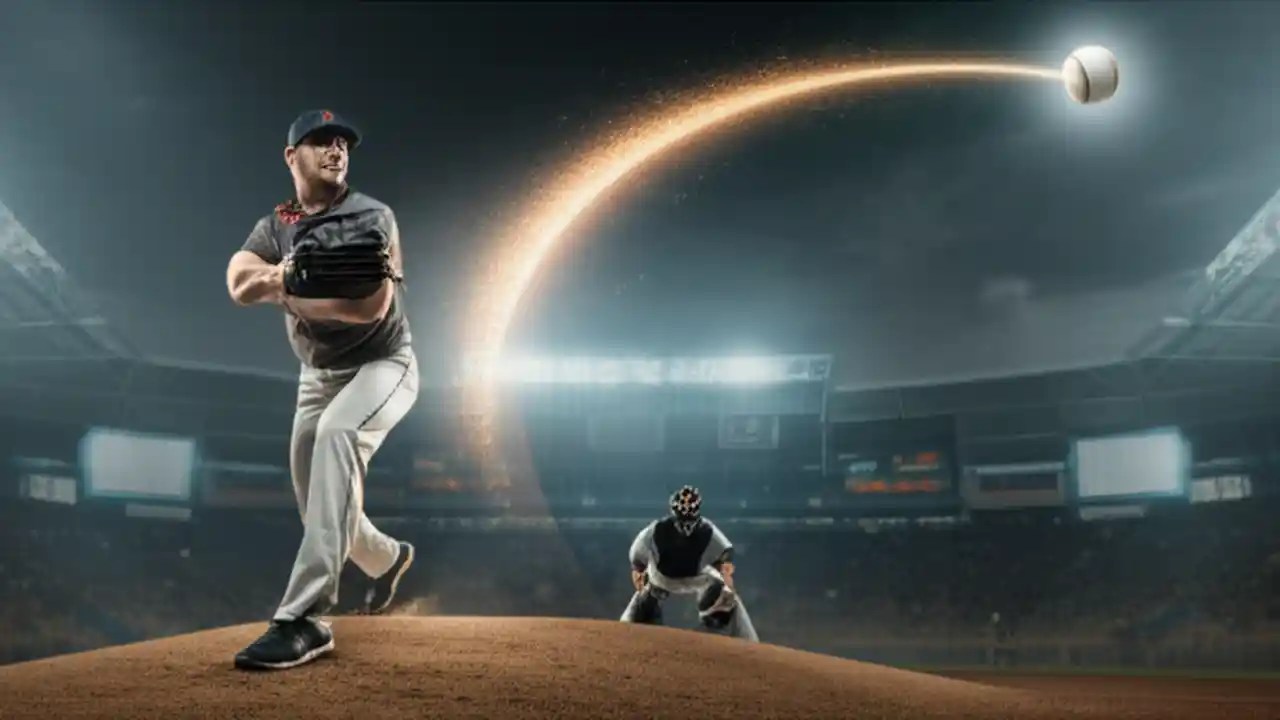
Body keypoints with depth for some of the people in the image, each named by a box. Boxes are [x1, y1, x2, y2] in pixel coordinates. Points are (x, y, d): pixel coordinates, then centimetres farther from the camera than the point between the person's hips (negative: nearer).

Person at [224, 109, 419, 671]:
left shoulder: (371, 218, -12)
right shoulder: (274, 228, 2)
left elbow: (372, 306, -25)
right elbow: (241, 286, -18)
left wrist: (287, 290, -20)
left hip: (381, 364, -6)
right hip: (317, 375, 6)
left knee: (337, 434, -36)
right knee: (321, 510, 9)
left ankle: (303, 620, -40)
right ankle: (387, 557, 46)